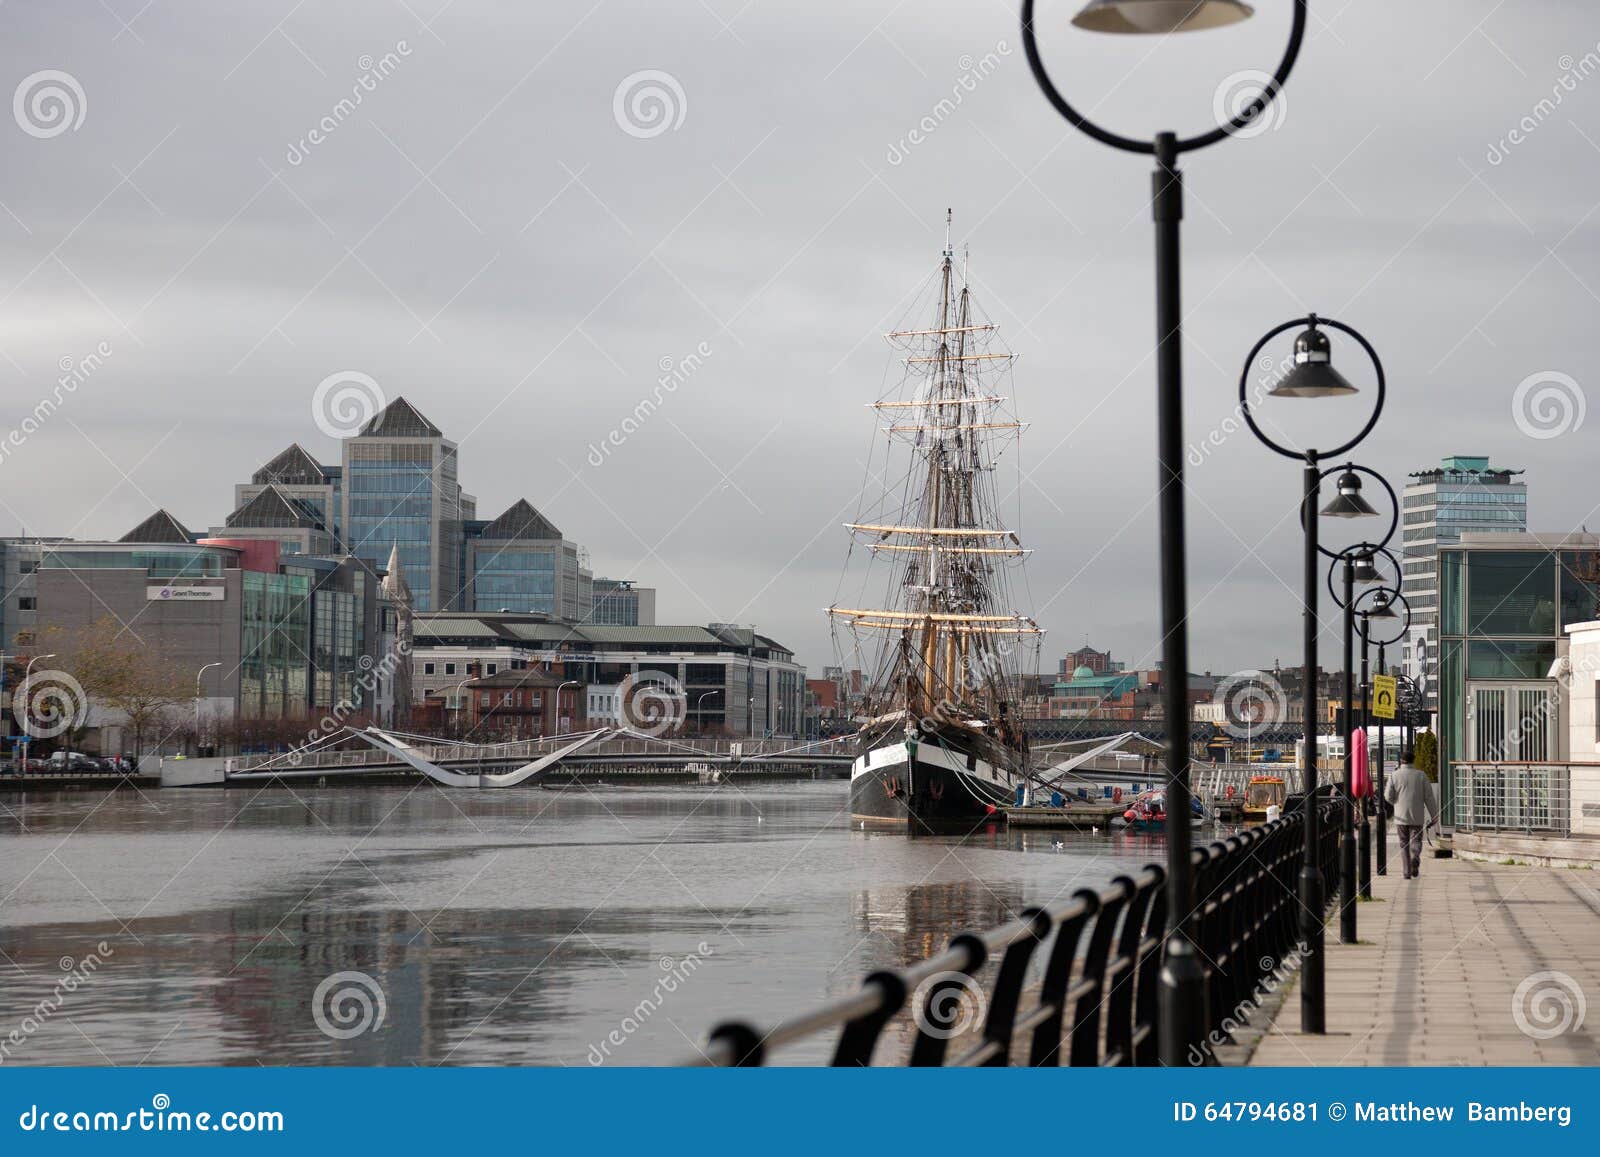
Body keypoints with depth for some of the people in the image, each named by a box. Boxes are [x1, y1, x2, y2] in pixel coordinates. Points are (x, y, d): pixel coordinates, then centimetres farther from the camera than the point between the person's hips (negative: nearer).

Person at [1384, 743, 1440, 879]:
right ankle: (1415, 857, -26)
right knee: (1416, 841, 6)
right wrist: (1434, 815, 4)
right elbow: (1429, 797, -1)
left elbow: (1389, 797, -6)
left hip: (1401, 816, 0)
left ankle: (1406, 871, 8)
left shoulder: (1395, 775, -4)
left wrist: (1385, 788, 17)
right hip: (1417, 816, 0)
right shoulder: (1421, 775, -2)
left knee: (1404, 844, 10)